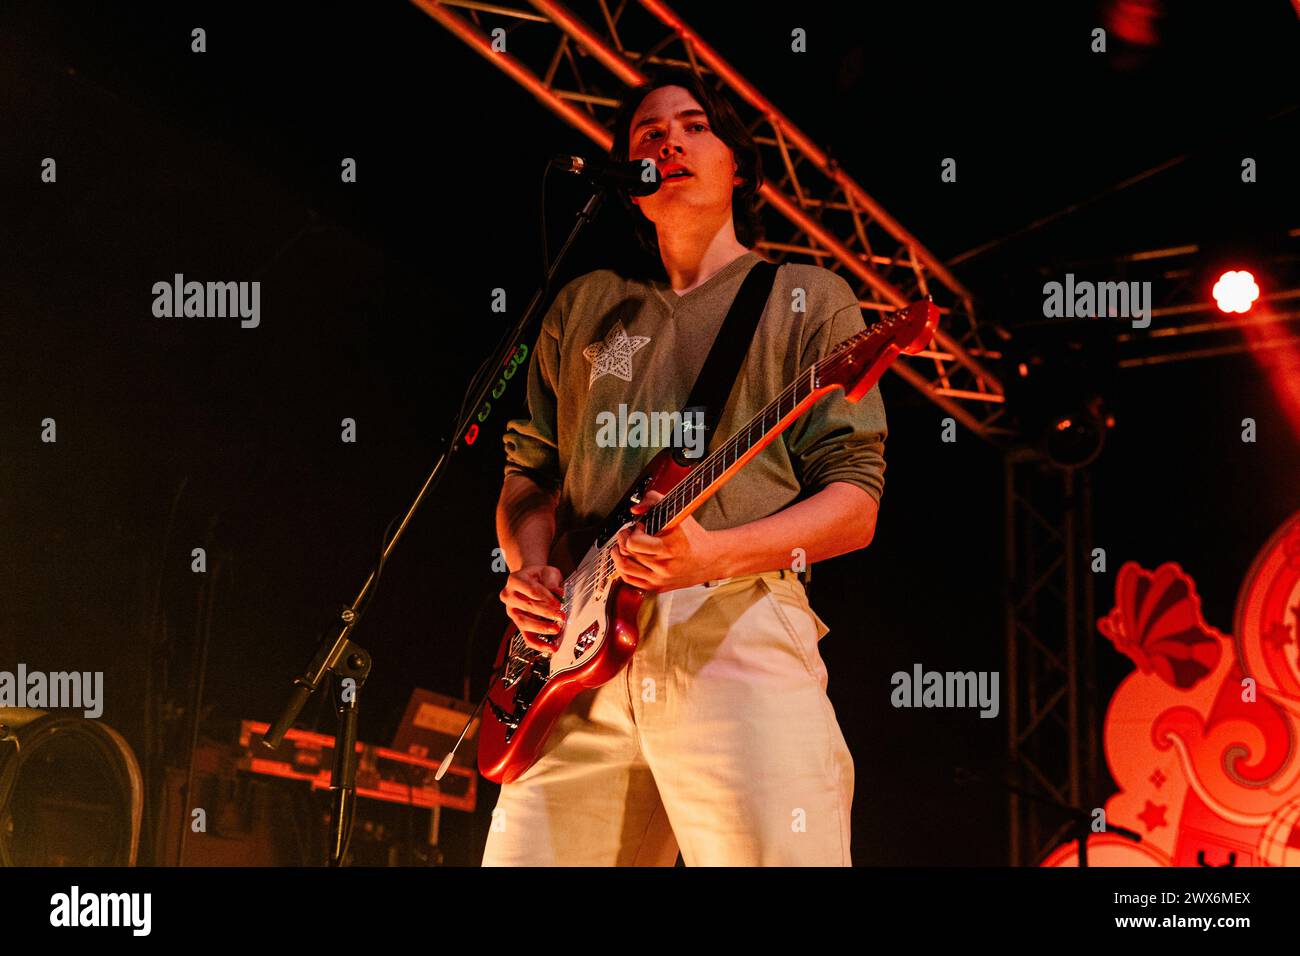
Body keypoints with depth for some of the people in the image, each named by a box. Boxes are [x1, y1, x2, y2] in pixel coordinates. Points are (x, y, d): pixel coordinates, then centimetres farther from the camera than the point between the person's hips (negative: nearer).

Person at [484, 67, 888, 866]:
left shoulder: (808, 300, 12)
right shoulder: (585, 307, 23)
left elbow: (855, 504, 3)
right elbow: (529, 469, 26)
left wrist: (715, 556, -14)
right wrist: (529, 568, 3)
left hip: (740, 628, -3)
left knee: (777, 855, -17)